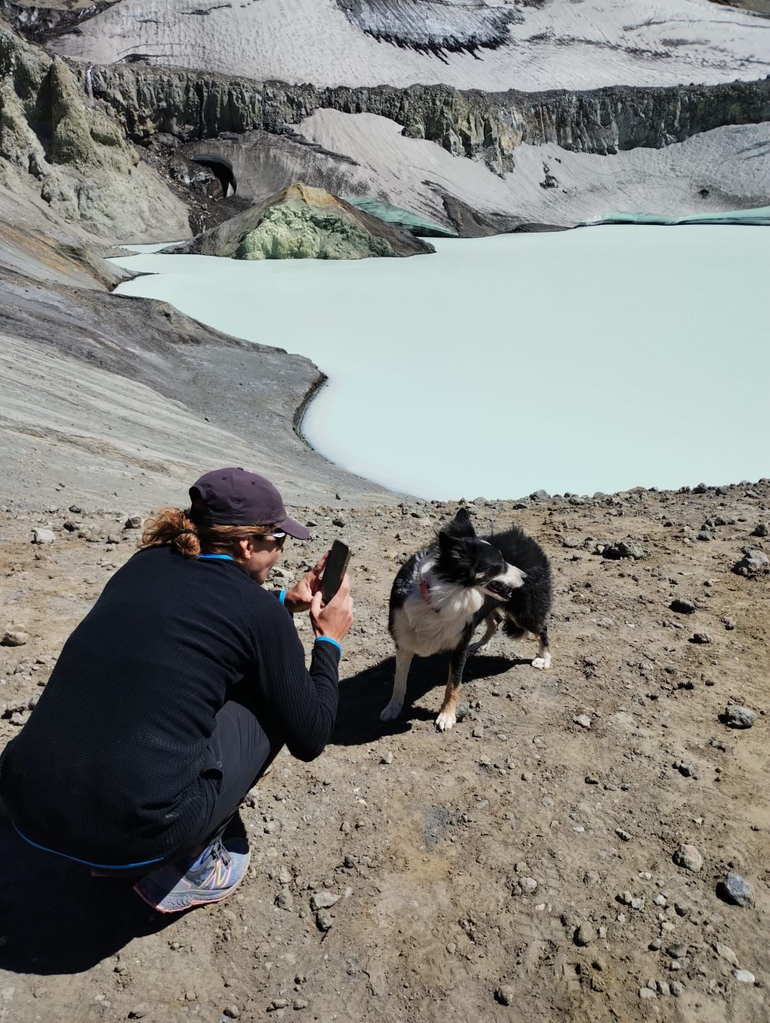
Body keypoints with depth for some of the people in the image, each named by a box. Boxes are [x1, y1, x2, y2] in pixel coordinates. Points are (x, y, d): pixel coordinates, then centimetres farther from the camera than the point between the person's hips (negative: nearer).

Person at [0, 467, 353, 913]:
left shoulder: (147, 564, 9)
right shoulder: (261, 612, -8)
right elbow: (310, 738, 2)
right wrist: (330, 640, 14)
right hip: (135, 829, -6)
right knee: (272, 697, 11)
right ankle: (190, 864, 14)